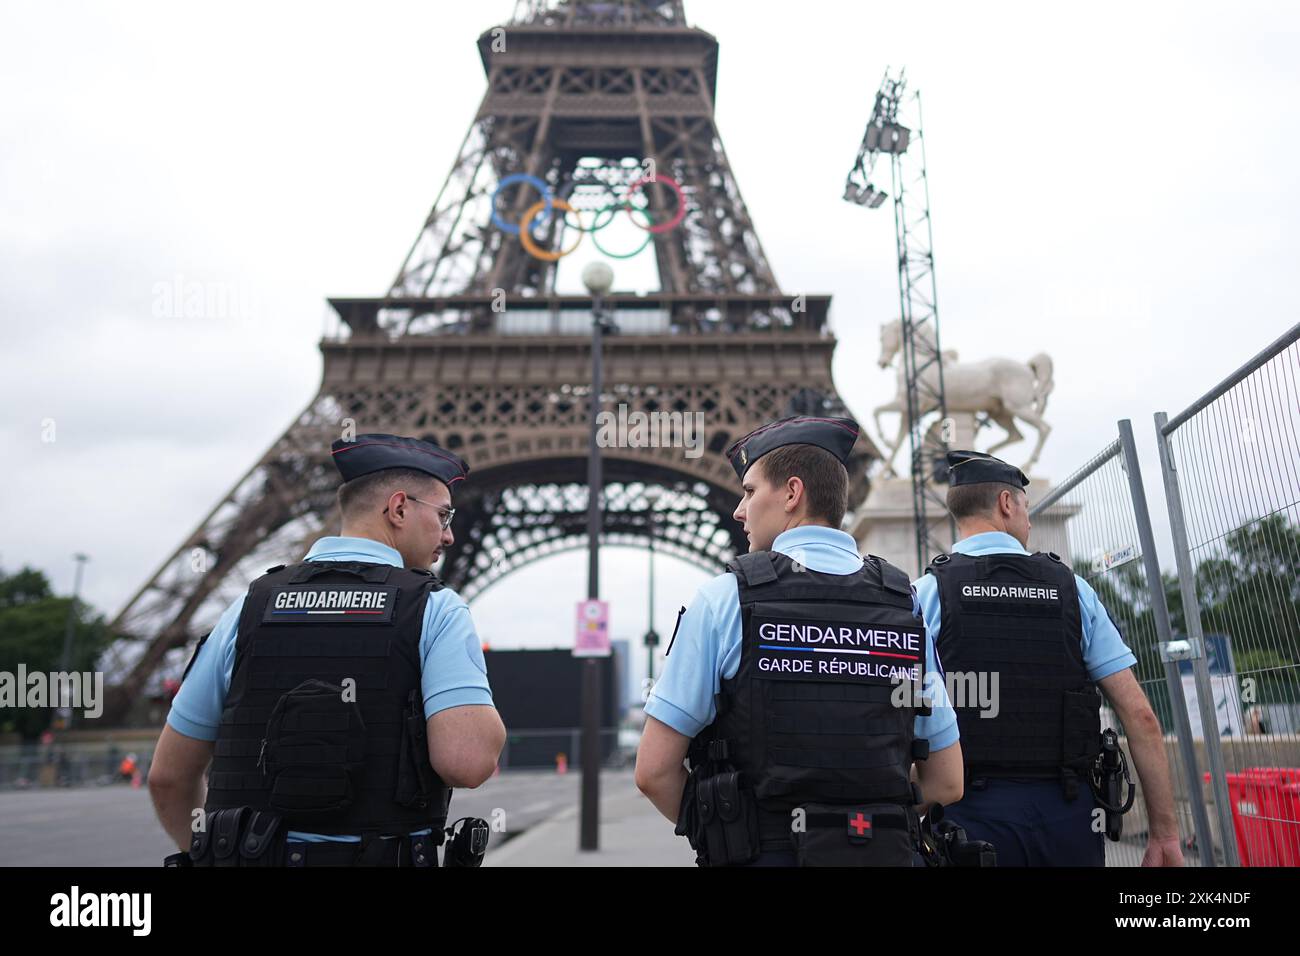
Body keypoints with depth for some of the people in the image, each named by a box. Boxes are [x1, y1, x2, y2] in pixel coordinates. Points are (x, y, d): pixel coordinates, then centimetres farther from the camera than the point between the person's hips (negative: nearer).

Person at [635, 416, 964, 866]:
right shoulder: (906, 604, 3)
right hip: (887, 852, 4)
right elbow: (947, 782, 7)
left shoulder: (725, 598, -9)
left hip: (764, 855, -3)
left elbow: (654, 770, -8)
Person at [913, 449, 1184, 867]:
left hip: (974, 814, -2)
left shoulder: (928, 593, -1)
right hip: (1069, 815, 2)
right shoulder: (1072, 588, 6)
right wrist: (1164, 831, 8)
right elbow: (1139, 715, 3)